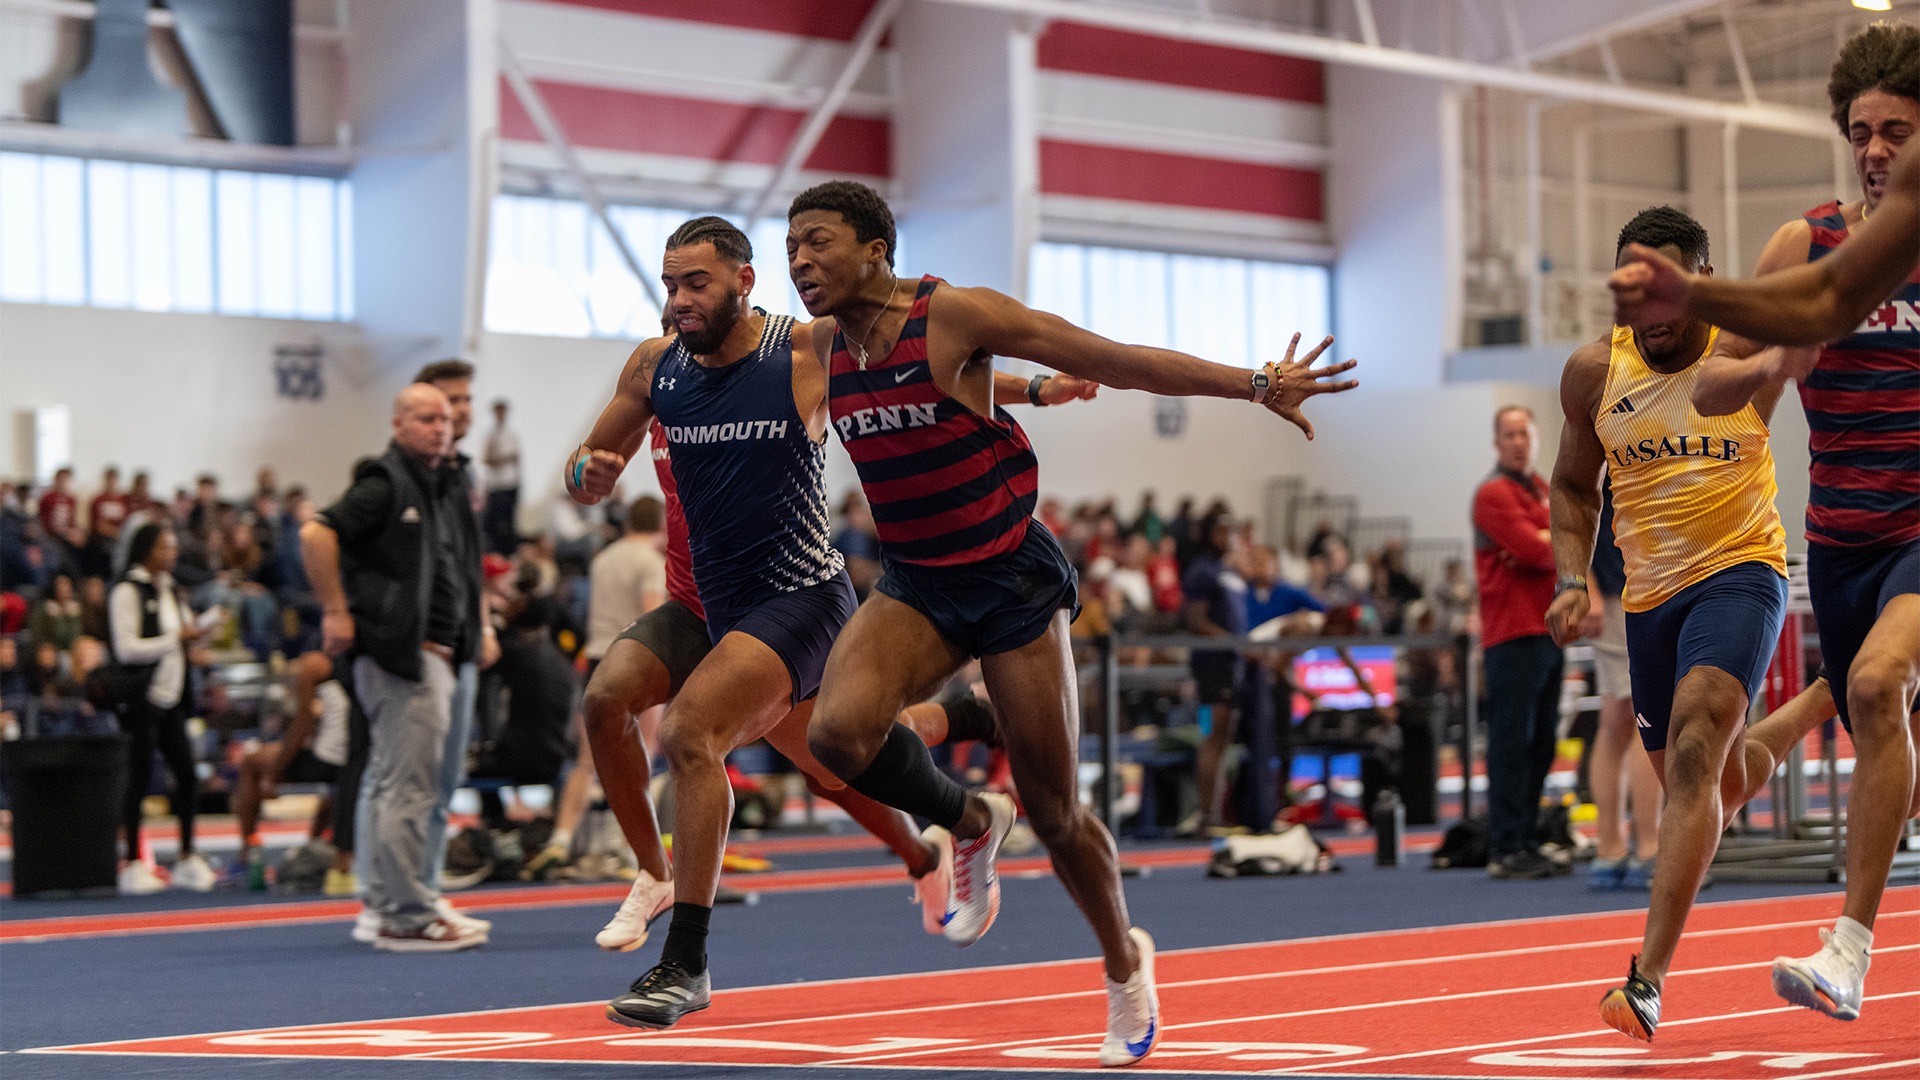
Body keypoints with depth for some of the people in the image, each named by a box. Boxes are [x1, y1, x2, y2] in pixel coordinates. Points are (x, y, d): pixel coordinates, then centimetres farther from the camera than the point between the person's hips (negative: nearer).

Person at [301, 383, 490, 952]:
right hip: (402, 653, -10)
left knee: (388, 784, 13)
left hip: (433, 655, 10)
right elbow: (316, 533, -20)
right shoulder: (384, 483, -9)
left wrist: (477, 625, 17)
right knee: (409, 787, -10)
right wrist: (336, 612, -20)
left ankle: (387, 907, 20)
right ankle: (409, 917, -9)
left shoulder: (444, 490, 19)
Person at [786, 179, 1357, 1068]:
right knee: (838, 732, -25)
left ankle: (1124, 963, 30)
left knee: (1054, 813, 1)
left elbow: (1118, 361, -14)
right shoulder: (818, 344, 0)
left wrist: (1254, 386, -15)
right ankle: (968, 824, 6)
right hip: (911, 585, 4)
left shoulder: (955, 314, -17)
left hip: (1010, 579, -4)